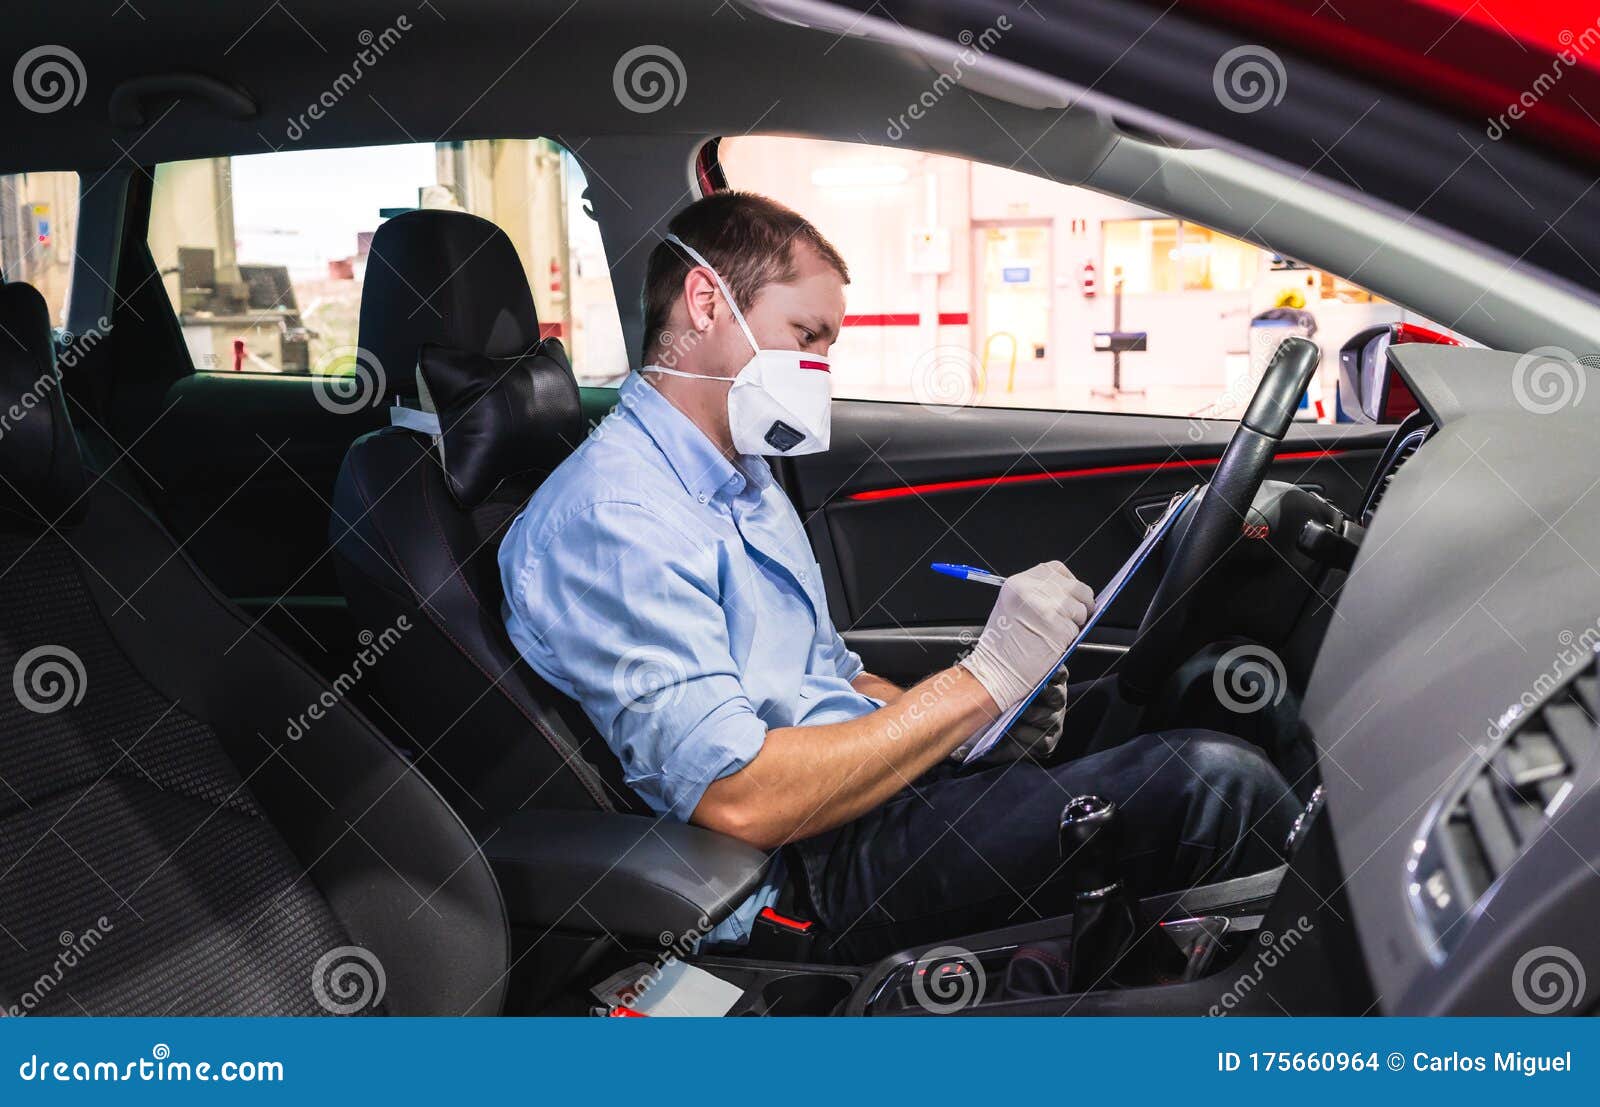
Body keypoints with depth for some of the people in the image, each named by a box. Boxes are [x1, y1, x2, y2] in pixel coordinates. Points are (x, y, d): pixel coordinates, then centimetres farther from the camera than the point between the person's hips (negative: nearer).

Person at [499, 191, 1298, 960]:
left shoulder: (744, 475, 17)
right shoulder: (611, 515, -17)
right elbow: (740, 801, -25)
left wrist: (975, 723, 2)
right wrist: (978, 685, -21)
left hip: (878, 785, 10)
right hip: (819, 872, -10)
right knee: (1212, 785, -18)